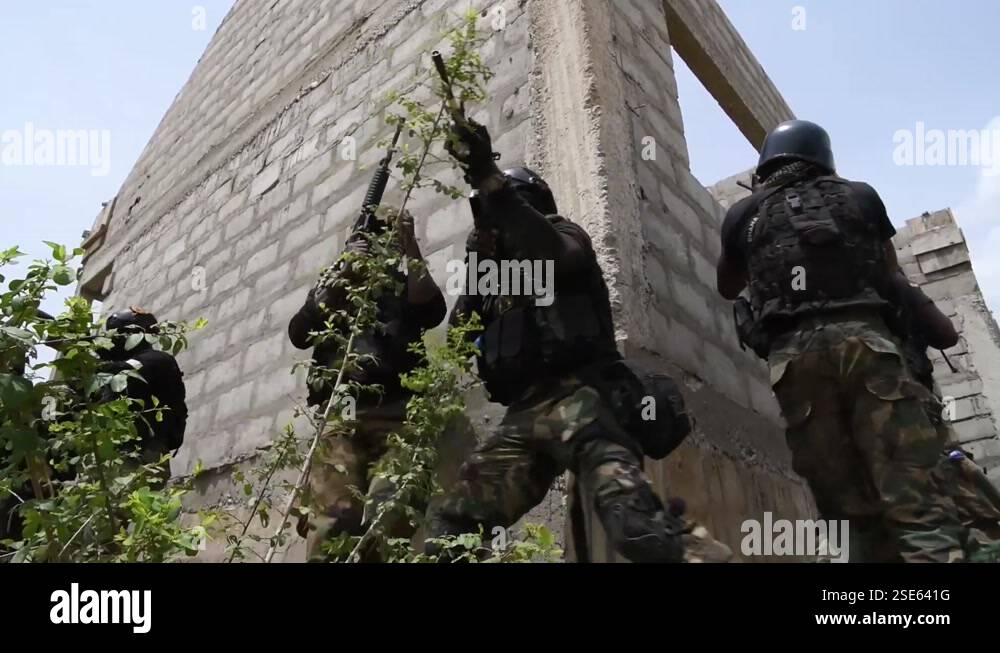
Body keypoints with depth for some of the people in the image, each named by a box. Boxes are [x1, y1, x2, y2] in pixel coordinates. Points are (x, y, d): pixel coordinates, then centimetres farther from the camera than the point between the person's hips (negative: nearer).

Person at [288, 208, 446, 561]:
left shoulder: (405, 286, 22)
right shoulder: (332, 286, 26)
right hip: (340, 414, 1)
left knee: (389, 519, -21)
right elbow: (298, 334, 10)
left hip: (394, 415, 0)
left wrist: (410, 245, -1)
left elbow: (432, 310, 1)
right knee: (332, 519, -18)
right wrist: (340, 274, 5)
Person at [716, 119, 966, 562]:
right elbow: (892, 277, 28)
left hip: (793, 355, 1)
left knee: (850, 506, 3)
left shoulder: (744, 214, 18)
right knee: (912, 489, -6)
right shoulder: (859, 195, 20)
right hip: (864, 339, 0)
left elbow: (727, 289, 32)